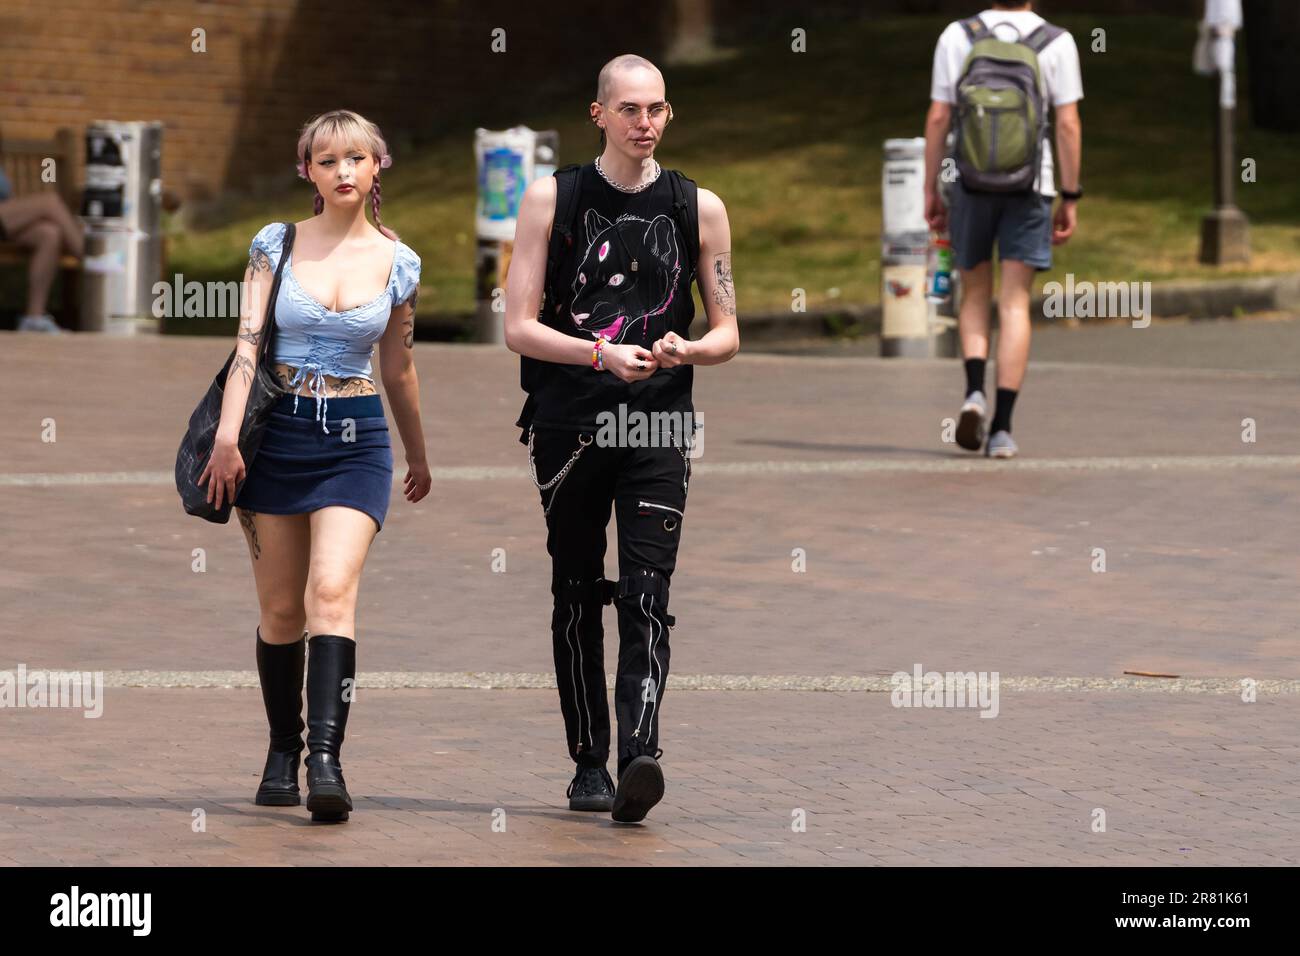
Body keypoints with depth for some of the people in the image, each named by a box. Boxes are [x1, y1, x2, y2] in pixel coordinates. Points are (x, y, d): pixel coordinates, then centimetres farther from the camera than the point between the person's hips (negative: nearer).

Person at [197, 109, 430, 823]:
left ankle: (326, 757, -24)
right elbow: (247, 343, -5)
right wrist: (227, 436, -16)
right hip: (278, 433, 1)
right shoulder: (276, 245, 2)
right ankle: (283, 750, 21)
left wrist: (418, 457, 26)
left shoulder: (398, 264, 5)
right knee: (281, 608, 5)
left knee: (332, 591, -17)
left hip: (356, 440, 0)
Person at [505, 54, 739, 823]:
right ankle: (589, 762, 15)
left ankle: (641, 756, -25)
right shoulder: (552, 199, 3)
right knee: (576, 598, 6)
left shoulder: (699, 208, 7)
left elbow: (727, 334, 11)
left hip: (660, 425, 0)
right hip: (569, 426, 1)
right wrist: (606, 356, -16)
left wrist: (684, 351, -12)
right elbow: (519, 327, -2)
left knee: (647, 595, -13)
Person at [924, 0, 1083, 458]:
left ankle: (974, 392, -7)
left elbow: (938, 117, -1)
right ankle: (1002, 427, -7)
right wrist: (1070, 199, 1)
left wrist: (931, 191, 5)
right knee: (1014, 305, 0)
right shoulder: (1056, 43, -2)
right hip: (1029, 183, -1)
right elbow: (1068, 124, -5)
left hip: (971, 182, 1)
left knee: (975, 295, 16)